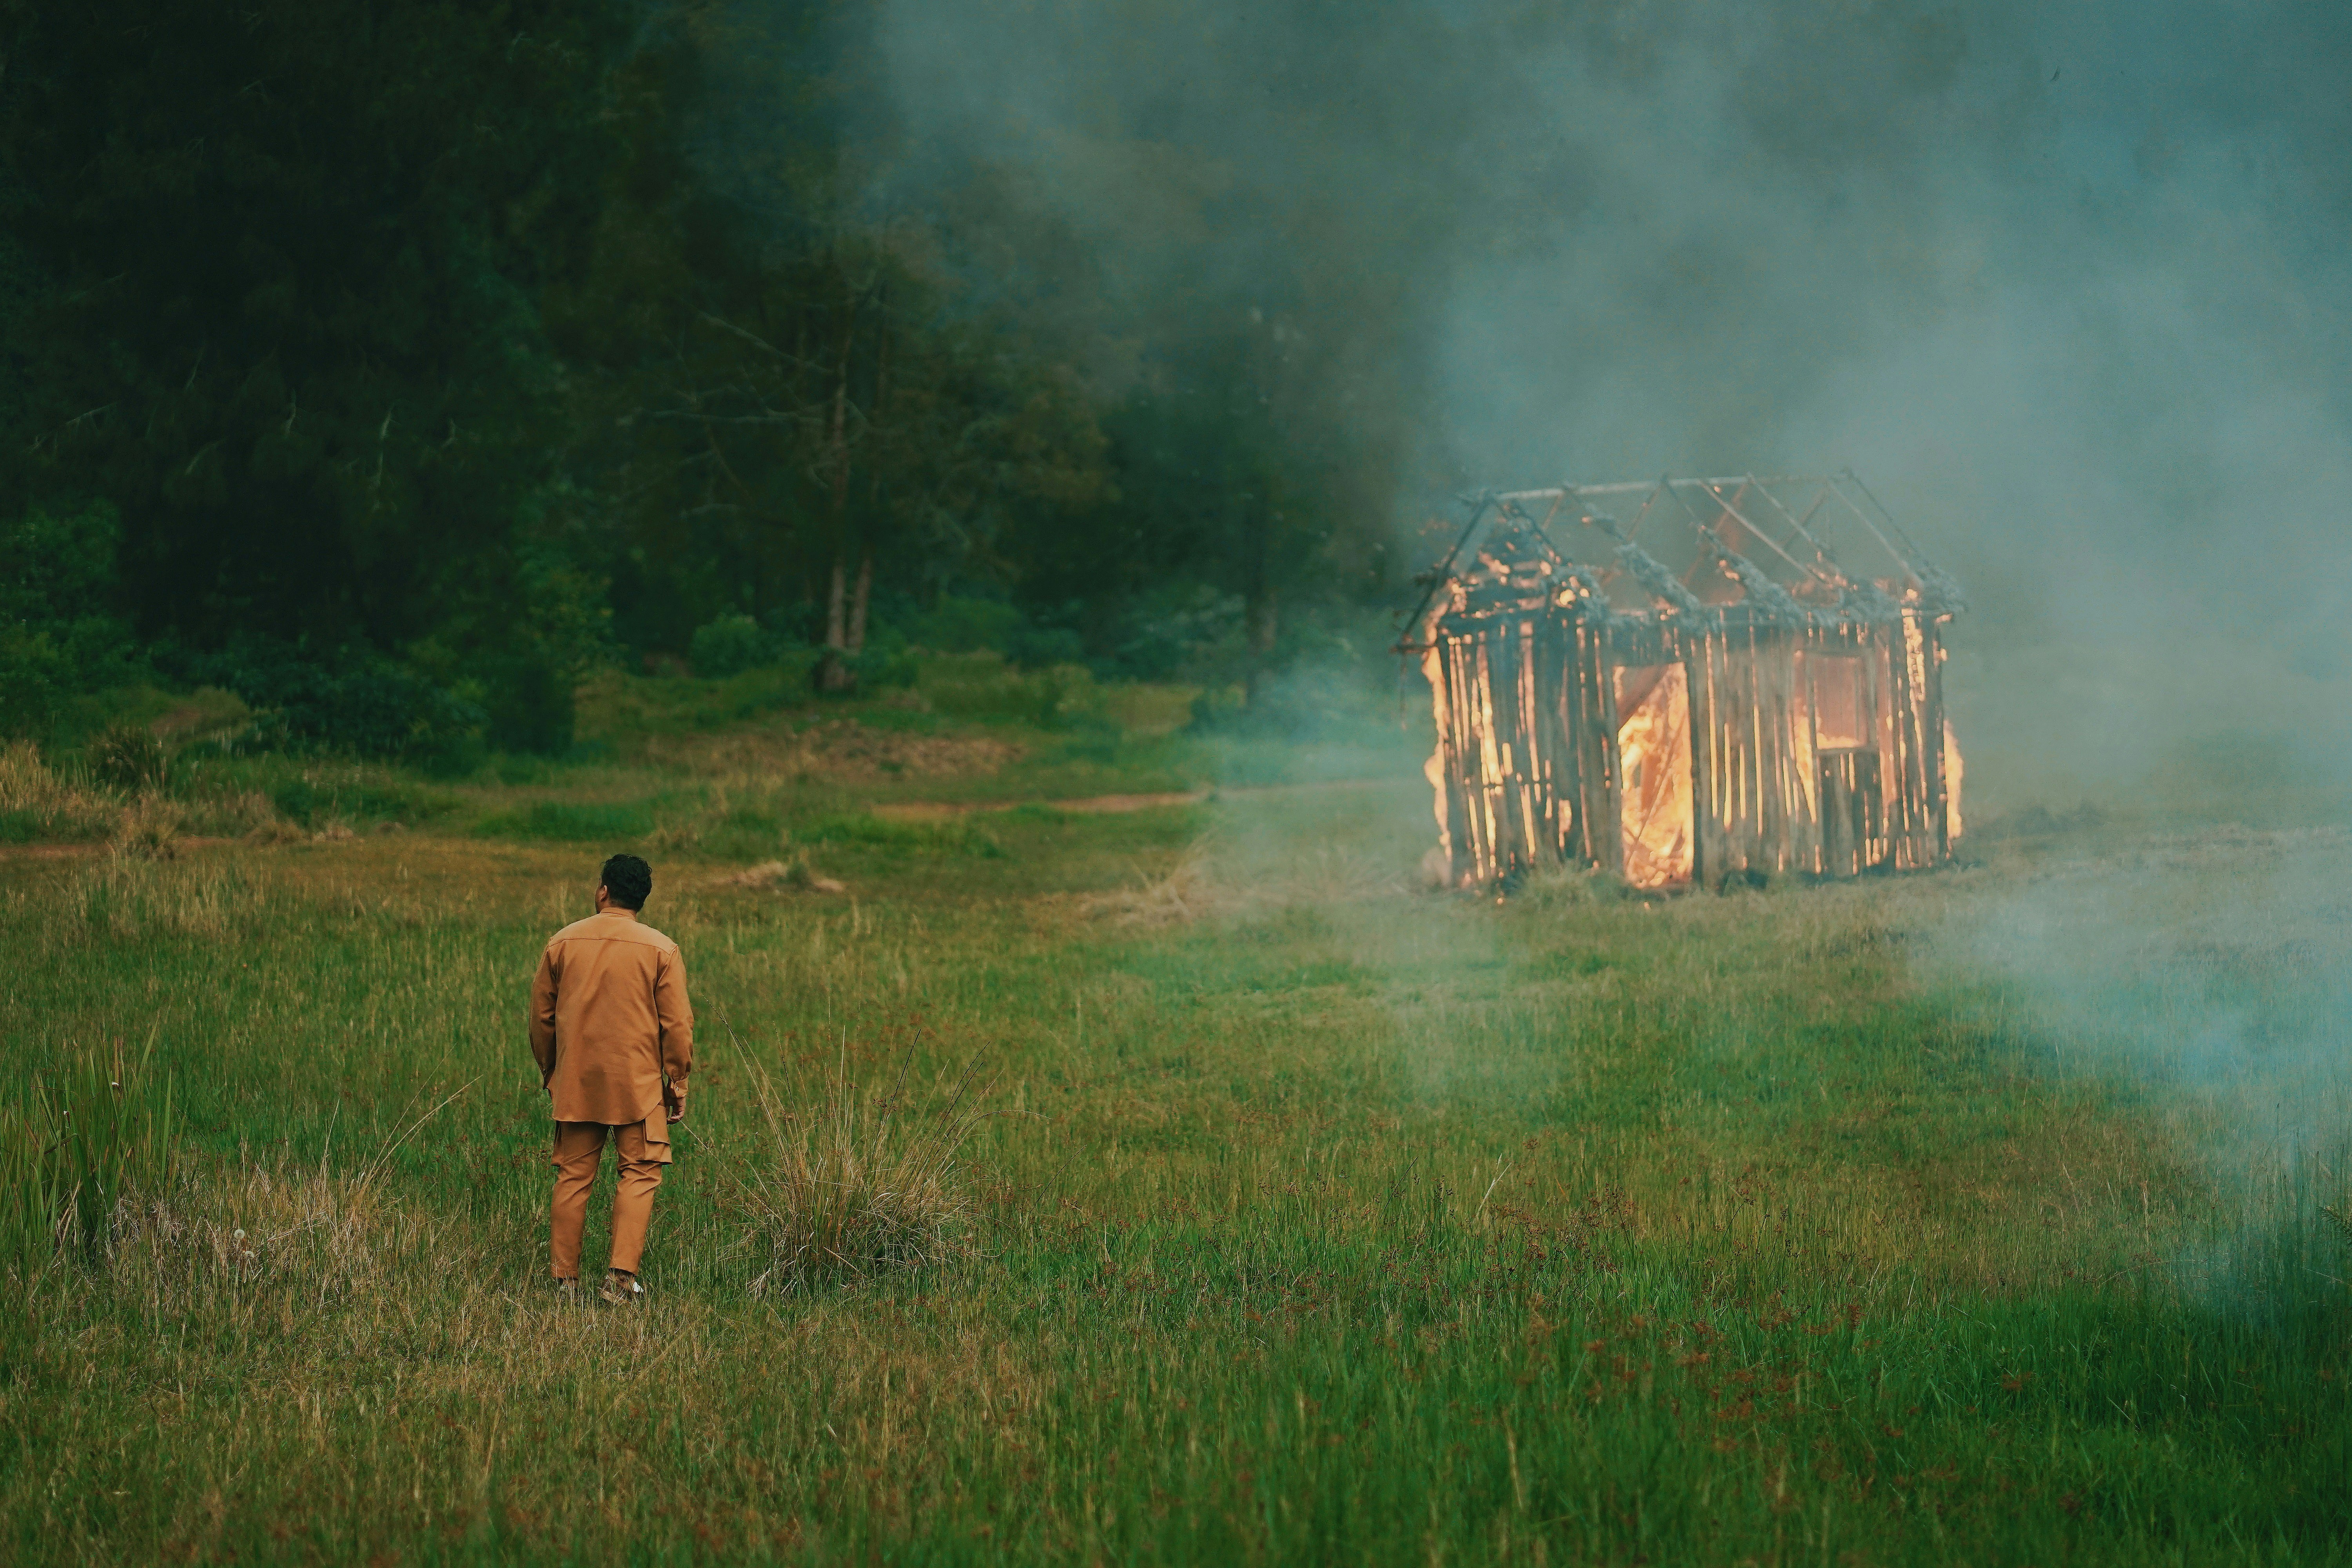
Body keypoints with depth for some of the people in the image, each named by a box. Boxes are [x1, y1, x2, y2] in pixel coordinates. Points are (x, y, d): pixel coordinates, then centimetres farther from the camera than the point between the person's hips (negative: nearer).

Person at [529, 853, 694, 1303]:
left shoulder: (562, 943, 3)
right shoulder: (661, 950, -4)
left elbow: (541, 1016, 10)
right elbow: (677, 1024, -4)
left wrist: (548, 1070, 23)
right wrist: (678, 1081, 5)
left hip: (575, 1082, 3)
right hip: (638, 1082, -3)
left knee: (573, 1177, 9)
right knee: (640, 1175, 1)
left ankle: (565, 1279, 10)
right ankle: (621, 1276, -10)